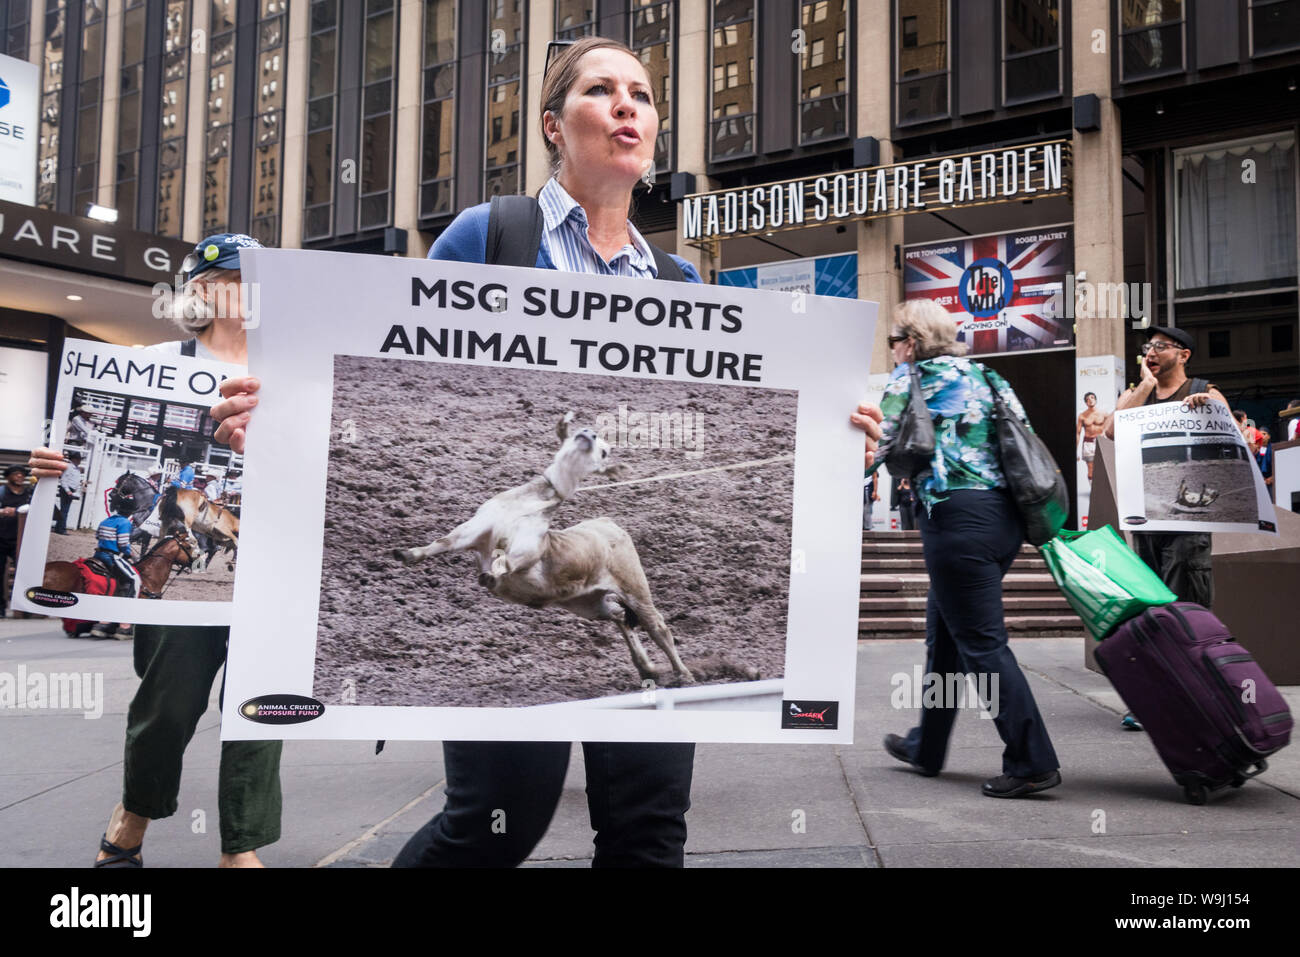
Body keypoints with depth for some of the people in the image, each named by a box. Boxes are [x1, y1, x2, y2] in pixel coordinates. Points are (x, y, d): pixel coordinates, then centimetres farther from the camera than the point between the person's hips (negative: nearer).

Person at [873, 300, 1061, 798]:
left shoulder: (909, 377, 0)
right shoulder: (984, 375, 18)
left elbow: (889, 448, -5)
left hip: (956, 515, -8)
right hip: (1005, 513, 8)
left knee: (982, 642, -4)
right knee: (944, 627, 19)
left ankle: (1033, 762, -5)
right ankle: (926, 746, 30)